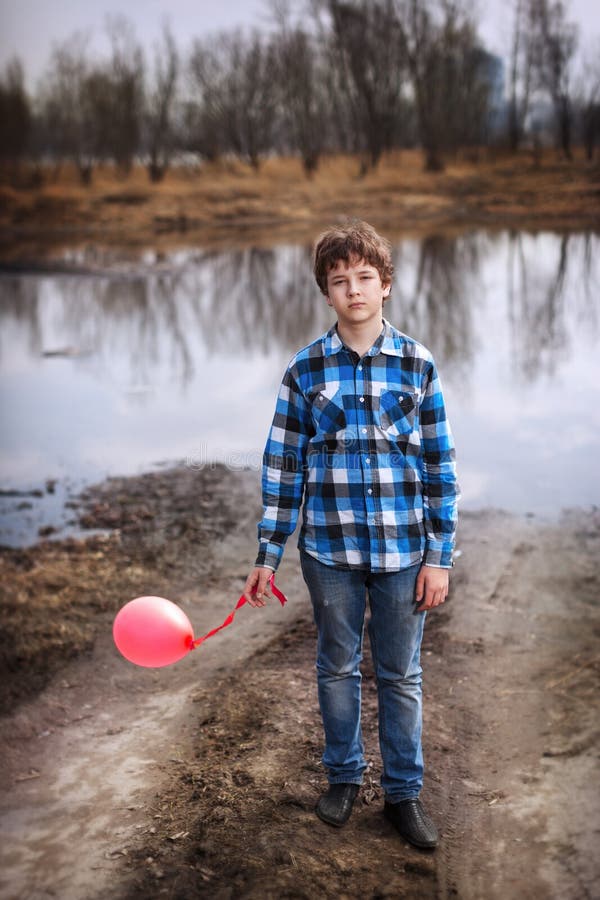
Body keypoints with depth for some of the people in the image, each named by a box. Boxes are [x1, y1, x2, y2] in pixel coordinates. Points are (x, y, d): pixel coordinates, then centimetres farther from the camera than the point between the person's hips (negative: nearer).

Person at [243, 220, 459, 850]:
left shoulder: (418, 365, -2)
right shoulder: (305, 369, -1)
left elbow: (440, 467, 0)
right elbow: (282, 466, 2)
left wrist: (439, 557, -3)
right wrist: (267, 555, 0)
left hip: (403, 552, 0)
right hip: (330, 549, 1)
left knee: (400, 677, 10)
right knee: (337, 669, 15)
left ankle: (403, 793, 25)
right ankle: (343, 776, 34)